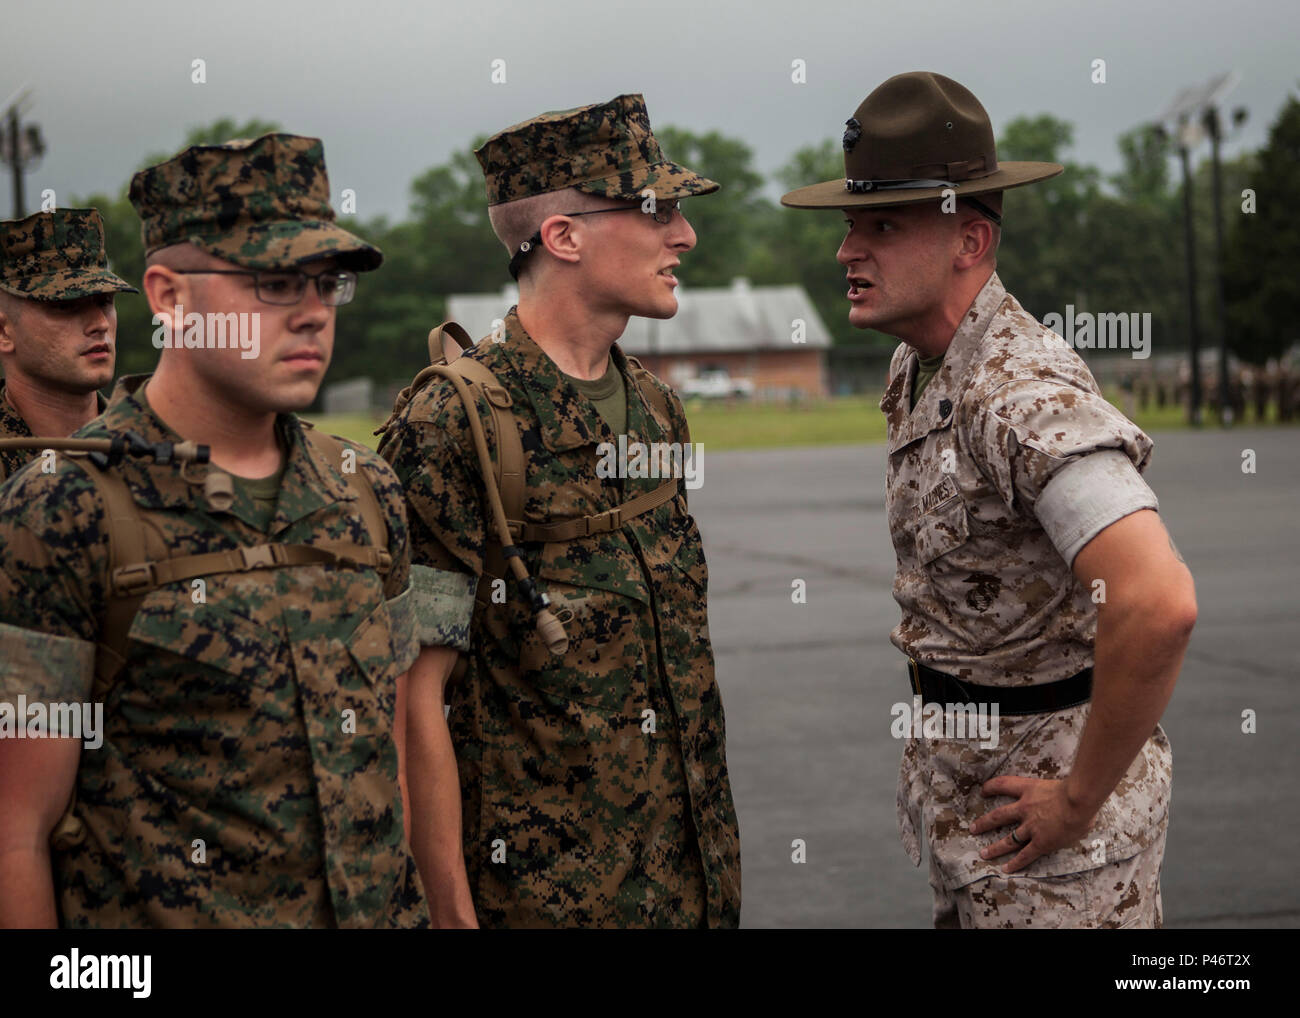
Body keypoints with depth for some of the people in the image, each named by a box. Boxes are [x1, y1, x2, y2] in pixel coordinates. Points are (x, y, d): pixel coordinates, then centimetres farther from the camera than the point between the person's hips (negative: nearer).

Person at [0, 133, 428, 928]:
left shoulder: (368, 496, 5)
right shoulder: (64, 516, -13)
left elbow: (394, 756, 10)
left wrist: (424, 903, 6)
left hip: (381, 907, 5)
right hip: (160, 914, -5)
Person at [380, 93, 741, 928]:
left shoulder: (657, 410, 9)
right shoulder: (454, 427, -15)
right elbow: (417, 696, -16)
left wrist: (714, 862, 14)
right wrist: (451, 909, -17)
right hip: (542, 889, -7)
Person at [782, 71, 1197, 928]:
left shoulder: (1027, 394, -26)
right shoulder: (916, 368, 5)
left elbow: (1158, 605, -38)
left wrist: (1081, 798, -27)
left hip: (1043, 781, -9)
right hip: (960, 782, 9)